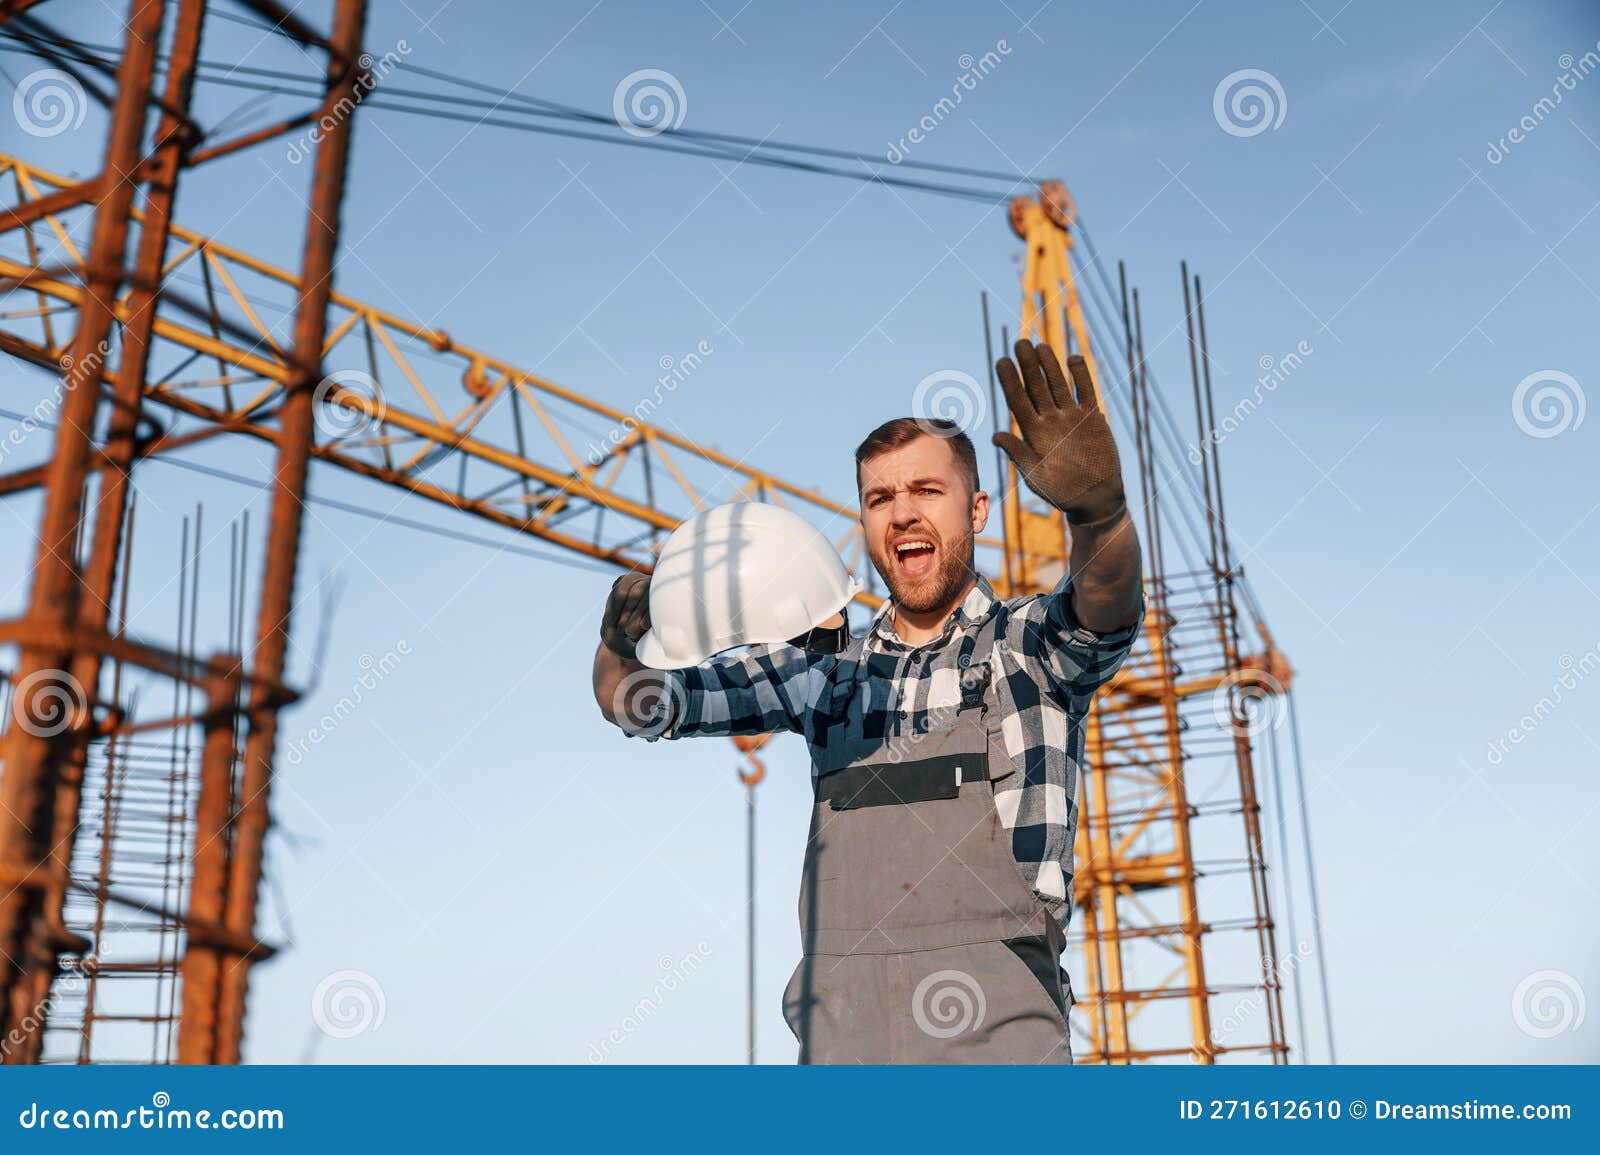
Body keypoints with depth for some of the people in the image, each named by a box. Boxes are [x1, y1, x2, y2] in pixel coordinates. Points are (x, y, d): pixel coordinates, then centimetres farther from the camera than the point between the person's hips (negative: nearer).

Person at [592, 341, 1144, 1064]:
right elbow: (637, 703, 15)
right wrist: (623, 646, -8)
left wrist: (1096, 507, -38)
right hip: (838, 1022, 3)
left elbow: (1107, 600, -16)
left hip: (995, 1030, -3)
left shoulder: (1032, 644, 7)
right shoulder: (829, 673, 17)